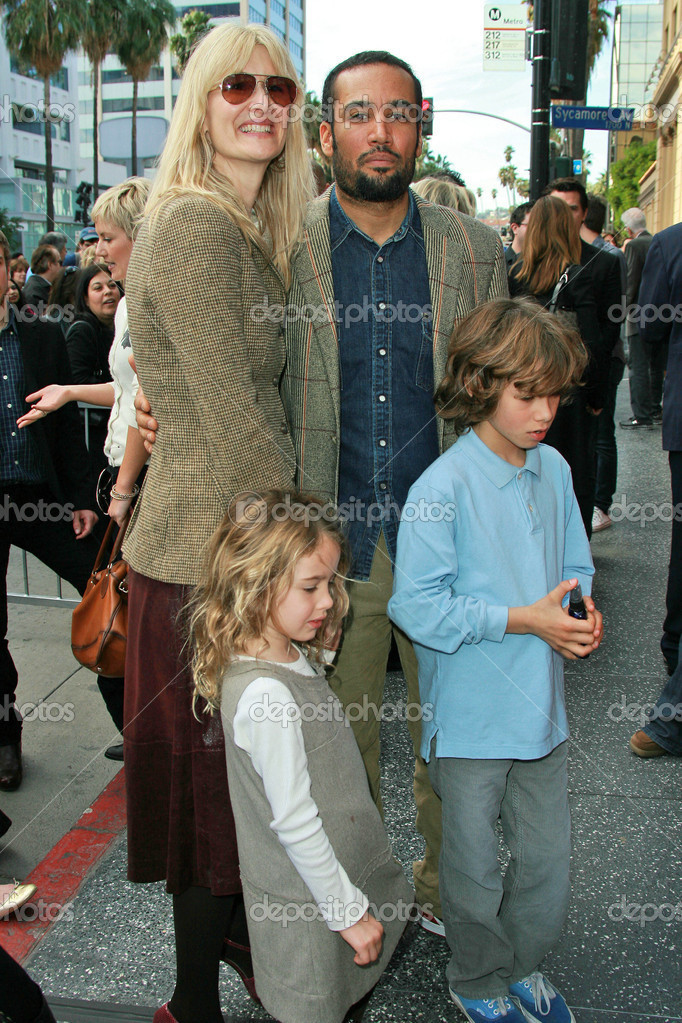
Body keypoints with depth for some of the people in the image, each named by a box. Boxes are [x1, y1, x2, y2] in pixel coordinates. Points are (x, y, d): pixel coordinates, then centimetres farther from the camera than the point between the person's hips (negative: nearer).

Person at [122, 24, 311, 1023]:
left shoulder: (255, 229, 14)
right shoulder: (192, 227, -17)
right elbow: (233, 422, -20)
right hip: (208, 549, -8)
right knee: (214, 770, 6)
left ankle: (238, 932, 43)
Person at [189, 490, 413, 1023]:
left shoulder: (293, 658, 0)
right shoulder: (264, 692, -30)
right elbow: (293, 821, -26)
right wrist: (349, 910, -17)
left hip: (346, 873, 8)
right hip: (308, 906, -8)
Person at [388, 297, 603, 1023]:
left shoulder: (554, 470, 2)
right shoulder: (442, 488, -20)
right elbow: (417, 604, -21)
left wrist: (581, 610, -8)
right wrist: (524, 618, -22)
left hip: (540, 705, 6)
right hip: (472, 713, -6)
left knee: (548, 859, 17)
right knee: (475, 868, 12)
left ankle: (520, 965, 44)